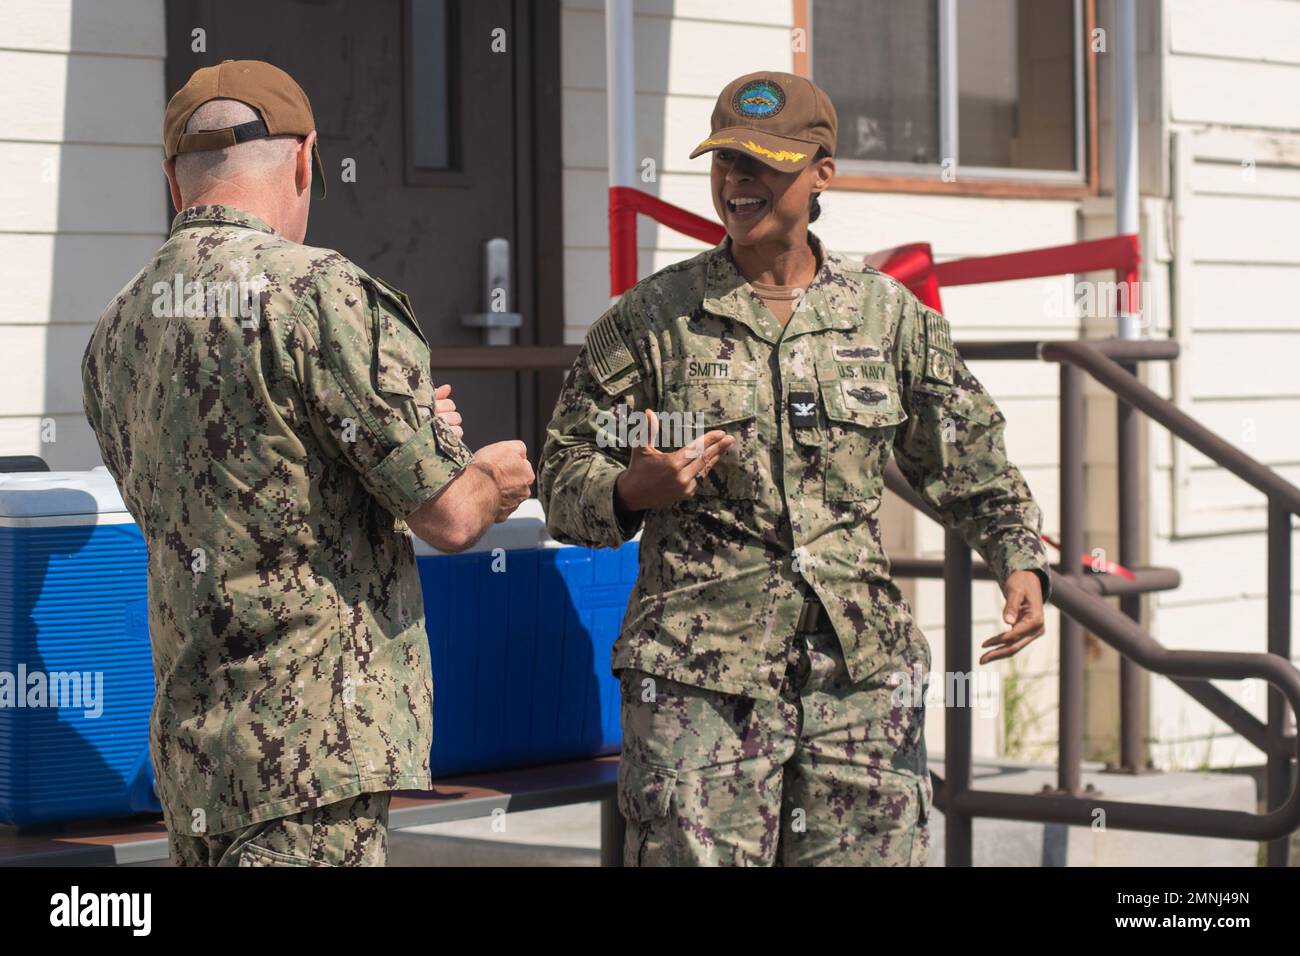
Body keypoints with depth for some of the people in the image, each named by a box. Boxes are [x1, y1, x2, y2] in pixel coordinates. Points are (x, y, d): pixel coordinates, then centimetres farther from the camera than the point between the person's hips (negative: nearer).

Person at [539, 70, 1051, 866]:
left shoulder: (890, 315, 9)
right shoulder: (650, 319, 3)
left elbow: (970, 459, 17)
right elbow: (564, 484, 6)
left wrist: (1021, 562, 2)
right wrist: (632, 490, -15)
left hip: (863, 675, 2)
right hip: (700, 676, -2)